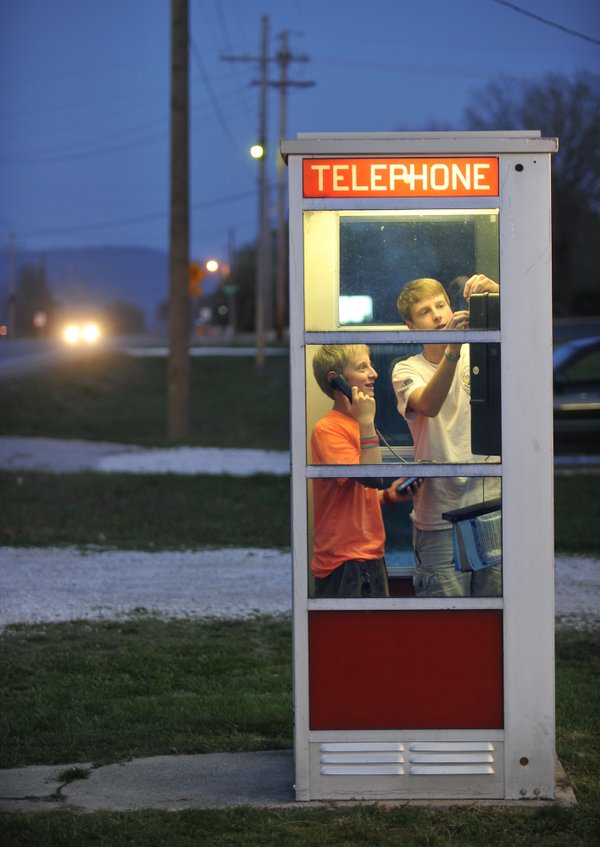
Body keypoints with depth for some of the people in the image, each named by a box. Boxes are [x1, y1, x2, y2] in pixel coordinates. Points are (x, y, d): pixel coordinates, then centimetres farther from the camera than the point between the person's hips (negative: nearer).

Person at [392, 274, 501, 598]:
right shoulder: (407, 370, 0)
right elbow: (429, 405, -22)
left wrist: (498, 294, -28)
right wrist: (453, 349, -35)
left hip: (493, 506, 2)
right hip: (439, 517, -2)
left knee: (494, 594, 6)